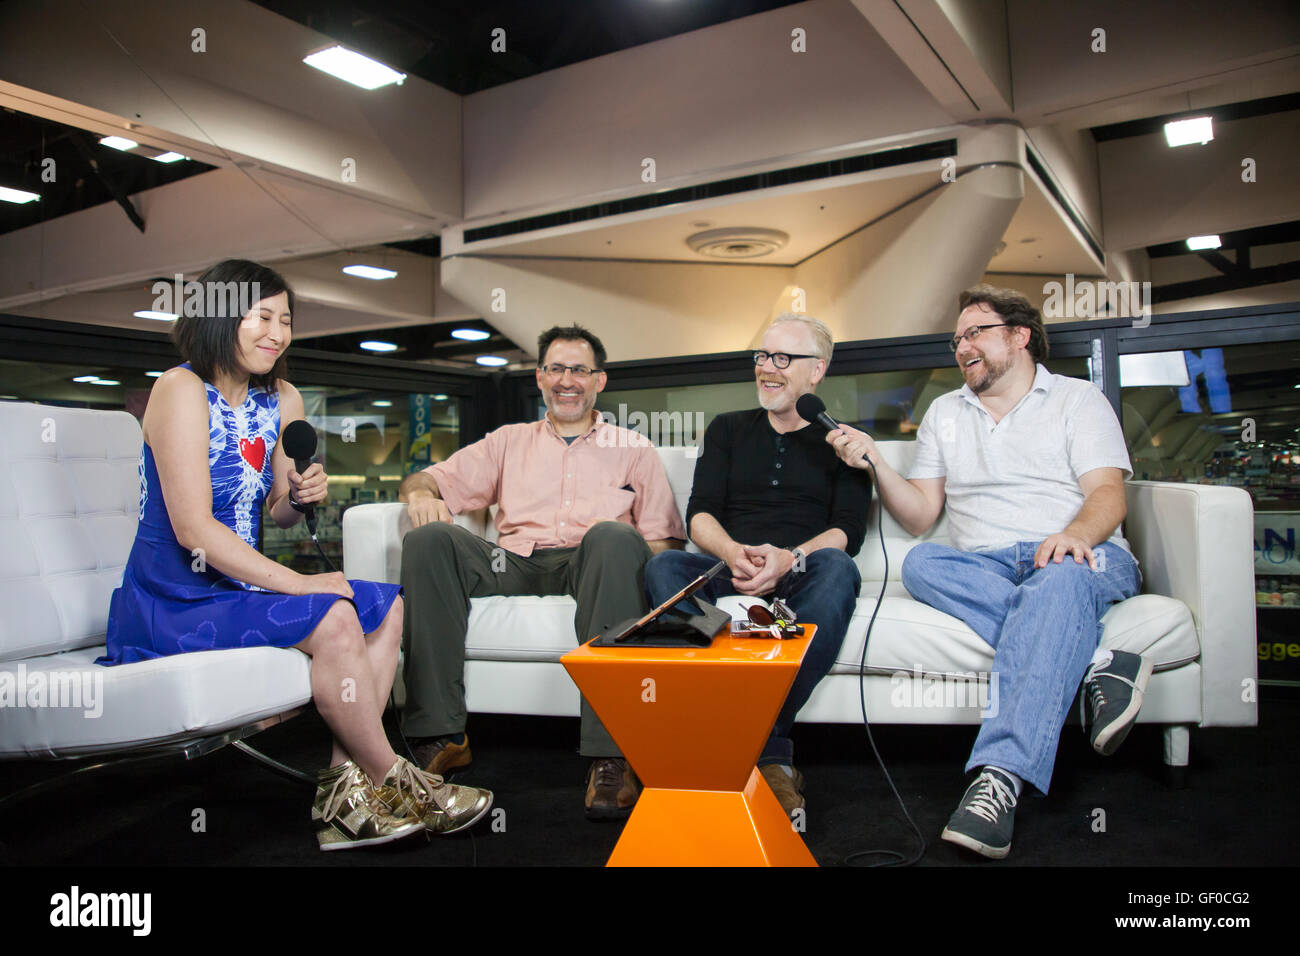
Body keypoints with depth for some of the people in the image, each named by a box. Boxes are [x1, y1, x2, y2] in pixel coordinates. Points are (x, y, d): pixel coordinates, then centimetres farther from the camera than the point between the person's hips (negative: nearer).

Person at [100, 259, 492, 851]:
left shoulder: (281, 402, 10)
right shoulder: (182, 389, -14)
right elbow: (193, 529, -22)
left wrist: (301, 496, -8)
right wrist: (299, 584, -23)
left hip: (234, 586, 9)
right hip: (169, 602, -9)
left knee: (386, 605, 0)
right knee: (331, 618, -26)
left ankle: (345, 784, -9)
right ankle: (391, 783, -8)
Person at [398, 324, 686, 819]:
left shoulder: (633, 450, 22)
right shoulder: (508, 442, 27)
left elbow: (665, 537, 13)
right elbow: (427, 478, 19)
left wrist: (643, 554, -11)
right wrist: (421, 494, -6)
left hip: (589, 565, -2)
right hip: (512, 563, 2)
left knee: (613, 536, -37)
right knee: (429, 537, -24)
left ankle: (609, 754, -41)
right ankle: (439, 734, -25)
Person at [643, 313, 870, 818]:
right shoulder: (727, 430, 21)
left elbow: (848, 530, 1)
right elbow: (699, 514, 9)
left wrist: (790, 558, -21)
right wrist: (733, 553, -15)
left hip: (801, 579, -2)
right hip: (729, 574, 2)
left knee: (836, 568, -36)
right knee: (663, 566, -29)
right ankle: (771, 754, -37)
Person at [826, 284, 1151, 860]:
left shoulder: (1078, 399, 12)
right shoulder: (944, 413, 21)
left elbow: (1108, 495, -3)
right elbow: (920, 516, 15)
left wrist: (1077, 533, -26)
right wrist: (875, 462, -2)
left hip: (1085, 557, -3)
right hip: (986, 568, 3)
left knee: (1060, 579, -39)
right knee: (920, 564, -29)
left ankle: (1000, 775, -49)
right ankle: (1092, 663, -31)